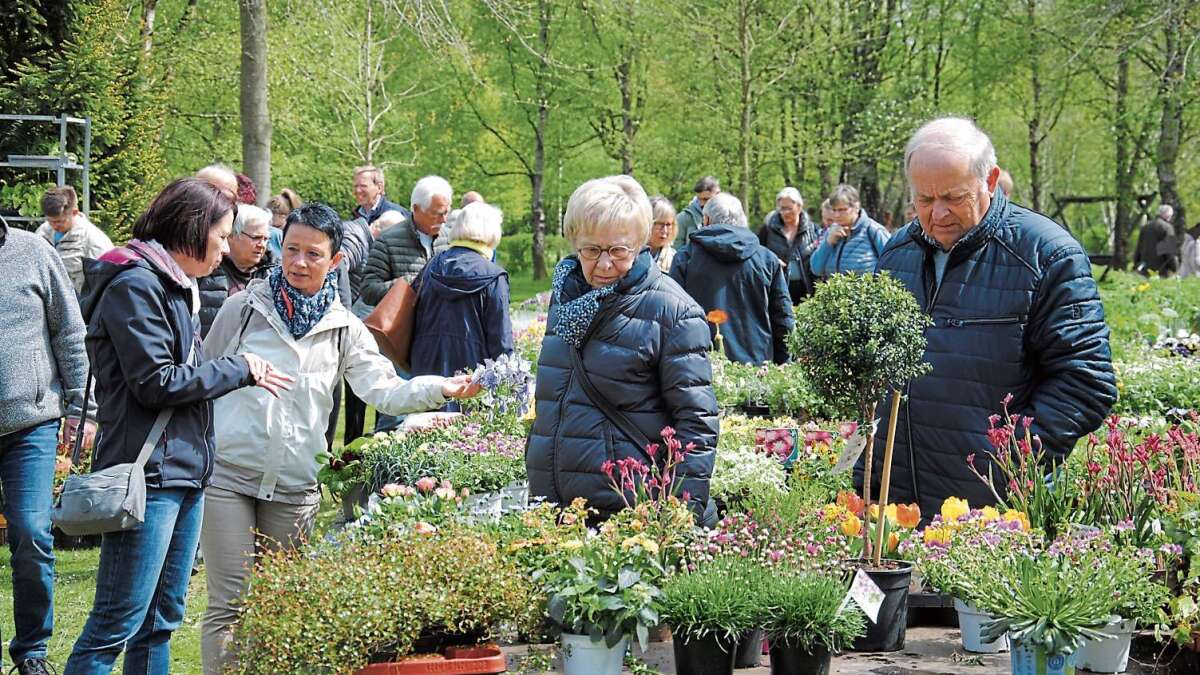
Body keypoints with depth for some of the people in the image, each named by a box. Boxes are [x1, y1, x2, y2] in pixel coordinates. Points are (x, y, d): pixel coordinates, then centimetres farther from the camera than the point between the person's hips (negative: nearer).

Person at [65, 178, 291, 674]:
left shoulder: (175, 286, 18)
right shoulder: (135, 284, -12)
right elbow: (156, 382, -17)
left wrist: (244, 373, 5)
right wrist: (241, 369, -8)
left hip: (185, 470, 10)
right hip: (148, 475, -10)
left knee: (162, 621, 12)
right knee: (116, 624, -9)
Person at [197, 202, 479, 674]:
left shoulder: (344, 330, 8)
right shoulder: (244, 308, 2)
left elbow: (383, 389, -2)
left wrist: (440, 388, -18)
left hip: (295, 488, 3)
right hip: (226, 473, -2)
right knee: (230, 604, -5)